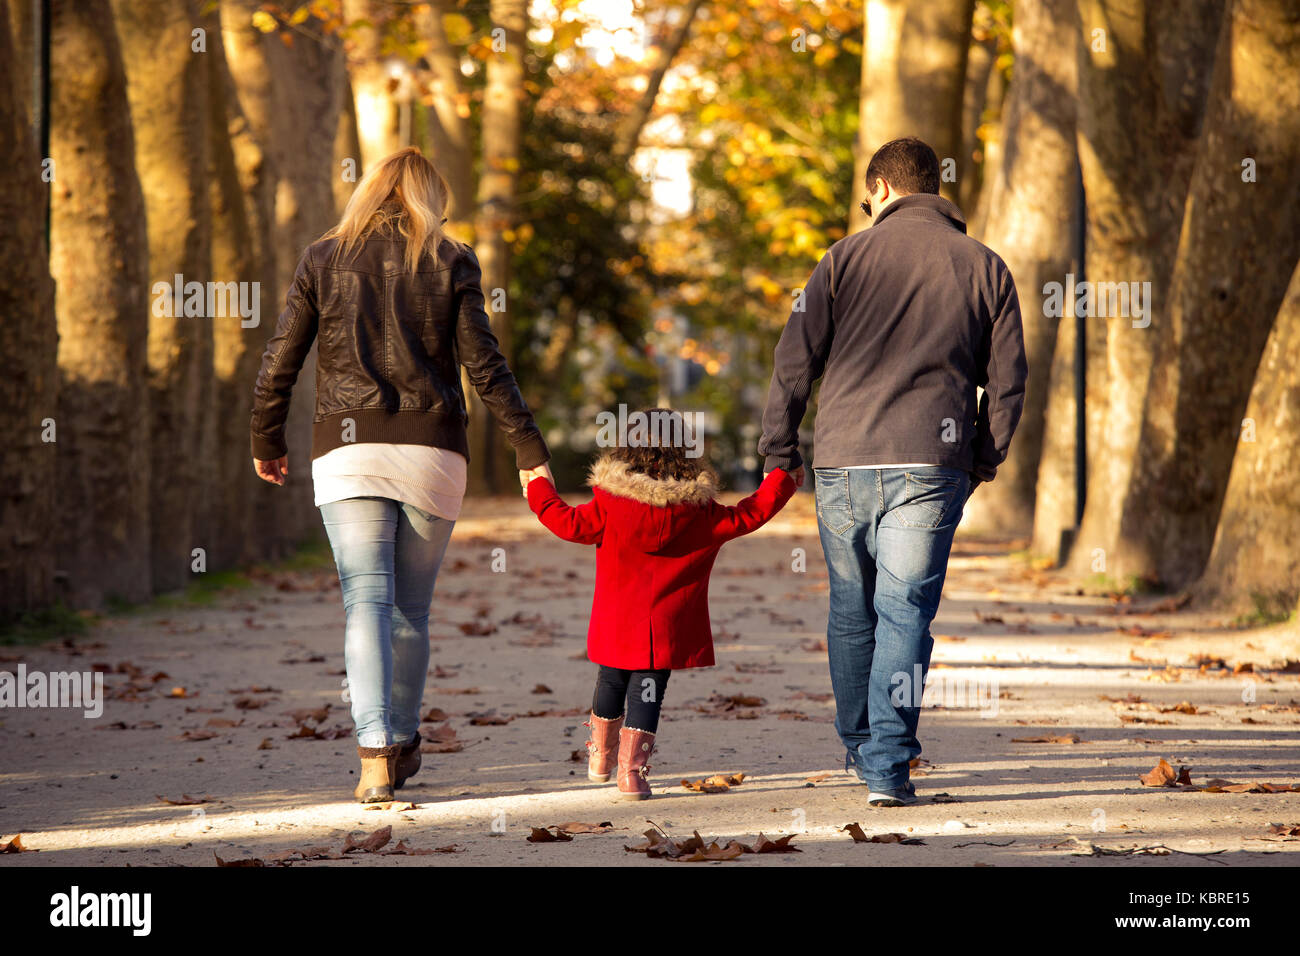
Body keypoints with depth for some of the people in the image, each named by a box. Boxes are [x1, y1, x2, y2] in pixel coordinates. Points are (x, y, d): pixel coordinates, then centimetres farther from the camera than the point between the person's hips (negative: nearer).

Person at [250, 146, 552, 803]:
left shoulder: (323, 261, 6)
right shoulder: (449, 263, 4)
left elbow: (280, 360, 5)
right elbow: (484, 367, -2)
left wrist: (266, 440, 18)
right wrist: (529, 450, 1)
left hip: (348, 451, 0)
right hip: (432, 451, 0)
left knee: (366, 603, -6)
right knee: (412, 608, 13)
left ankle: (374, 754, -23)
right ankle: (402, 746, 24)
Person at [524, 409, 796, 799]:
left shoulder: (610, 506, -8)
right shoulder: (699, 512, -5)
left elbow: (570, 524, -3)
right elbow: (748, 516, 3)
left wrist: (539, 491, 12)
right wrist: (782, 481, 18)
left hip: (616, 626, 1)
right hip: (665, 631, -1)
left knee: (611, 682, 21)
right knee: (647, 693, 2)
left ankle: (601, 756, 36)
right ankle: (631, 771, -5)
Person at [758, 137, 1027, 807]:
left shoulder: (846, 258, 5)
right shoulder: (984, 268, 8)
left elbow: (794, 361, 1)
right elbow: (1007, 379, 8)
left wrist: (779, 451, 9)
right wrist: (984, 460, 20)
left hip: (843, 464, 1)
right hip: (929, 468, -1)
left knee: (851, 611, 16)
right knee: (905, 613, -1)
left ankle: (858, 746, 30)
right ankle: (889, 767, -10)